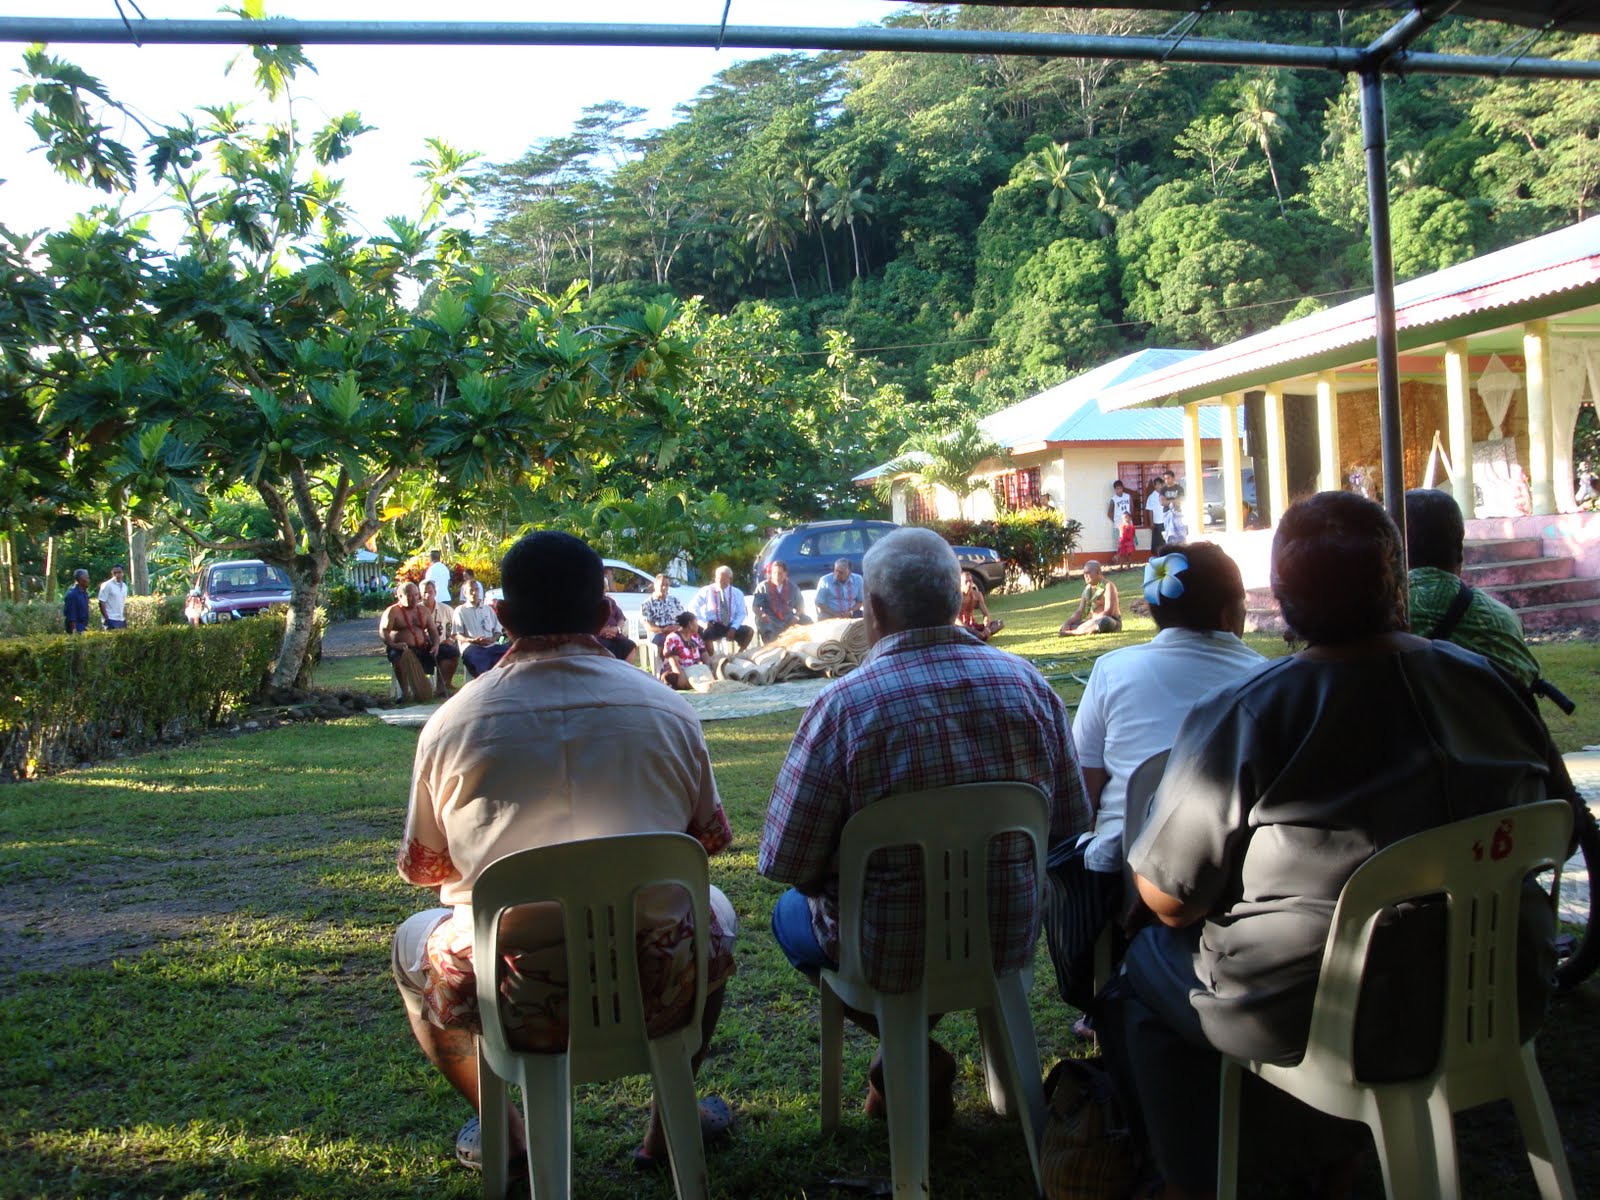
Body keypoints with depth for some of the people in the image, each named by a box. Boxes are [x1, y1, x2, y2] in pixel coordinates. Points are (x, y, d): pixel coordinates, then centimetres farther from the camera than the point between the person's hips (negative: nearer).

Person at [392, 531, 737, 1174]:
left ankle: (502, 1131, 28)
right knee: (715, 909, 33)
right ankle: (669, 1123, 35)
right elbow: (710, 840, 12)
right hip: (657, 995, 1)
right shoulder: (668, 710, -1)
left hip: (514, 1001, 0)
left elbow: (420, 867, 8)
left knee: (413, 940, 31)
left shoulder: (451, 722, -4)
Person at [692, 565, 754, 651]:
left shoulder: (737, 593, 7)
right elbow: (693, 606, 2)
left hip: (730, 626, 3)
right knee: (705, 633, -36)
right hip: (712, 626, -3)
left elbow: (741, 613, 6)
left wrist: (734, 628, -11)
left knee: (749, 632, -21)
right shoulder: (707, 591, 1)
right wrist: (702, 622, -10)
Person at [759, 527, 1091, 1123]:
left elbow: (785, 860, -15)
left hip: (891, 954, -4)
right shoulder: (1029, 683, -6)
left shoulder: (843, 704, -20)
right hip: (1011, 940, 5)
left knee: (792, 911, 29)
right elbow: (1072, 823, 2)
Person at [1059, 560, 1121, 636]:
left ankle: (1069, 633, -43)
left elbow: (1108, 611, -20)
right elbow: (1079, 611, 7)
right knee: (1070, 625, -9)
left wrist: (1092, 621, -31)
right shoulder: (1087, 589, 12)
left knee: (1103, 622, -41)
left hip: (1112, 622, -7)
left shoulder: (1108, 586, -8)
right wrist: (1067, 623, -12)